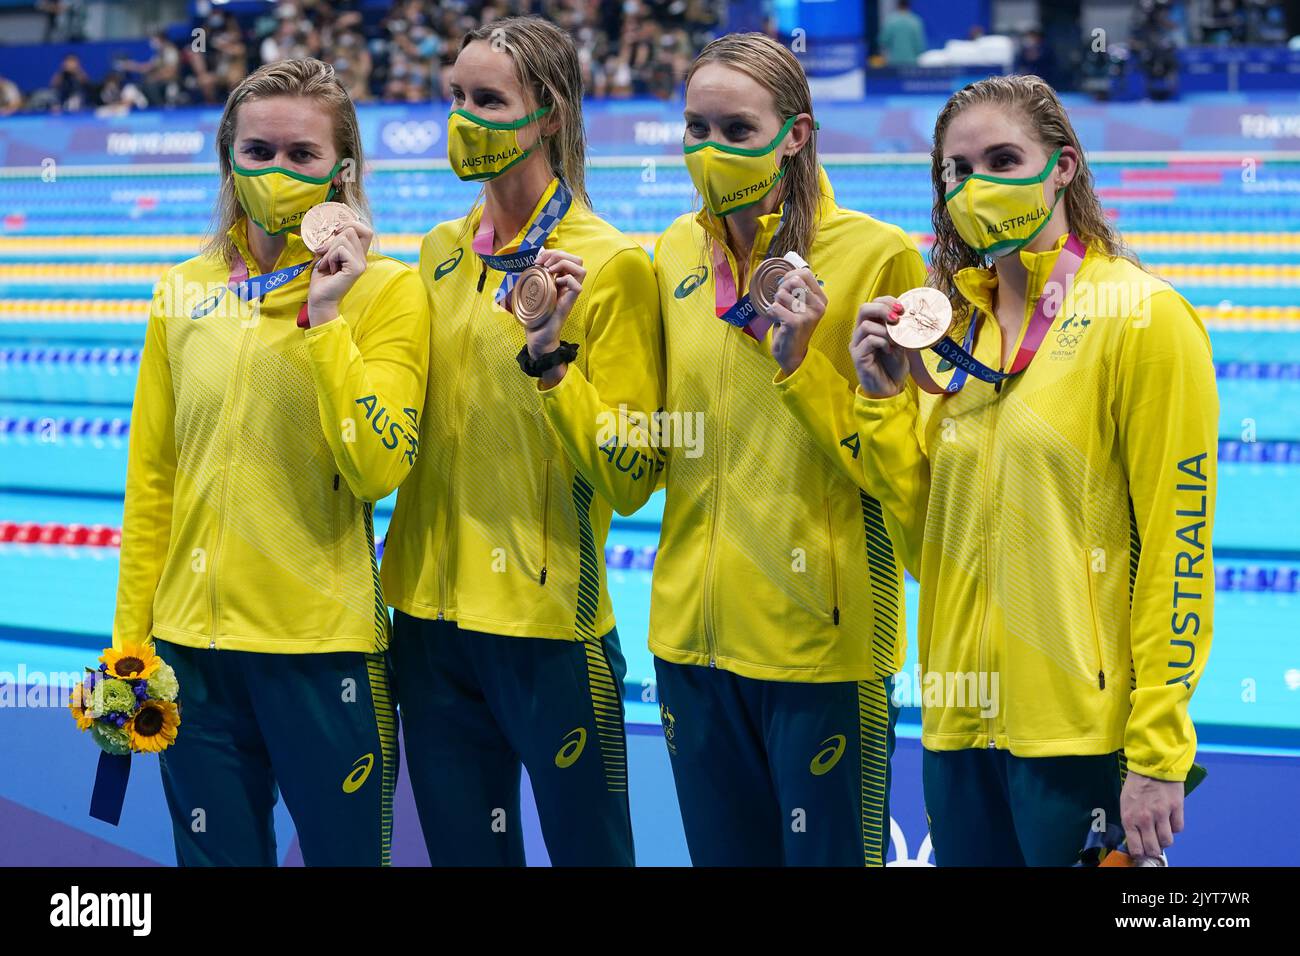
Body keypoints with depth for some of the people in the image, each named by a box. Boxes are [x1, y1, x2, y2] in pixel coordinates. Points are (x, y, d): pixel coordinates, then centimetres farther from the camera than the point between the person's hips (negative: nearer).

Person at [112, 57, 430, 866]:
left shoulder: (387, 290, -4)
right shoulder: (185, 294, 6)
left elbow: (378, 470, -15)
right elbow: (152, 481, 9)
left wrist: (323, 317, -17)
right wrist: (129, 640, 6)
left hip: (327, 646, -3)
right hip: (193, 644, 3)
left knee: (344, 850, 5)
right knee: (216, 855, 10)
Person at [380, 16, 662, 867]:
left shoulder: (610, 265, -10)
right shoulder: (442, 254, 7)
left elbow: (629, 479, -14)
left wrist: (549, 357, -24)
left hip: (549, 626, -5)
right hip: (430, 614, 6)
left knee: (586, 846, 6)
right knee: (462, 849, 14)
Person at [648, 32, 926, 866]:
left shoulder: (877, 256, -10)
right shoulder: (677, 255, 7)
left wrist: (802, 363, -20)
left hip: (823, 638, -5)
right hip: (696, 634, 5)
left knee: (827, 852, 3)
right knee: (724, 852, 14)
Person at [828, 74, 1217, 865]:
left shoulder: (1143, 318, -8)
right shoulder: (953, 328, 10)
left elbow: (1178, 547, -11)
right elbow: (928, 545, 11)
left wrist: (1157, 756, -14)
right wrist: (884, 400, -1)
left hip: (1083, 733, -6)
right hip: (962, 721, 6)